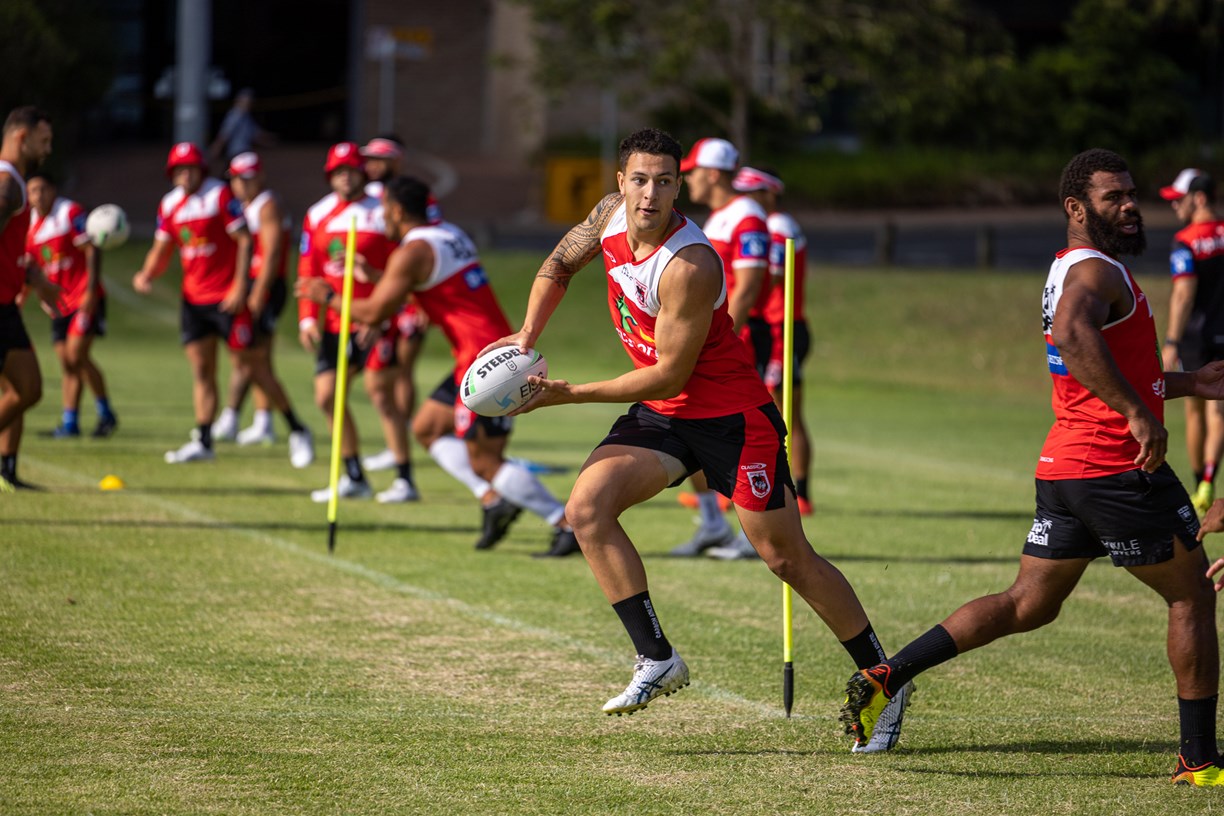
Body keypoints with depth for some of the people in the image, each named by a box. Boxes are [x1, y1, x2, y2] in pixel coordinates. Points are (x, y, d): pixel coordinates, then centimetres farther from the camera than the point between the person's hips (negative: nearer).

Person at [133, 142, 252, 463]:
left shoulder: (221, 195, -10)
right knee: (201, 371, 5)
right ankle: (203, 442, 8)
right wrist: (146, 274, -8)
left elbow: (245, 240, -12)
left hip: (227, 297, -6)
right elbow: (161, 249, 12)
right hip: (194, 299, 6)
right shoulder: (170, 204, 9)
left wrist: (240, 285, -18)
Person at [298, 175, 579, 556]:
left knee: (485, 462, -8)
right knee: (427, 428, 18)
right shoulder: (451, 235, 15)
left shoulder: (412, 252, -12)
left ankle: (567, 524, -9)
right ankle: (492, 500, 8)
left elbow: (374, 312, -12)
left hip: (483, 361, -10)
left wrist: (328, 298, 4)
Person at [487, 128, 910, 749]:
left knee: (787, 558, -3)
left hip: (731, 415, -7)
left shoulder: (690, 267, -29)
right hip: (661, 415, 7)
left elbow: (669, 376, -24)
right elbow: (560, 263, 15)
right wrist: (529, 336, 0)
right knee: (586, 509, -14)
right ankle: (657, 659, -8)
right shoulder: (611, 215, -6)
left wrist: (569, 394, -21)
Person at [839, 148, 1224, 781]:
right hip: (1117, 469, -10)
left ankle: (883, 678, 5)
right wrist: (1139, 414, -38)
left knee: (1028, 605, 13)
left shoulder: (1070, 271, 20)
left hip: (1063, 468, 10)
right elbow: (1073, 335, -37)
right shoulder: (1096, 271, -14)